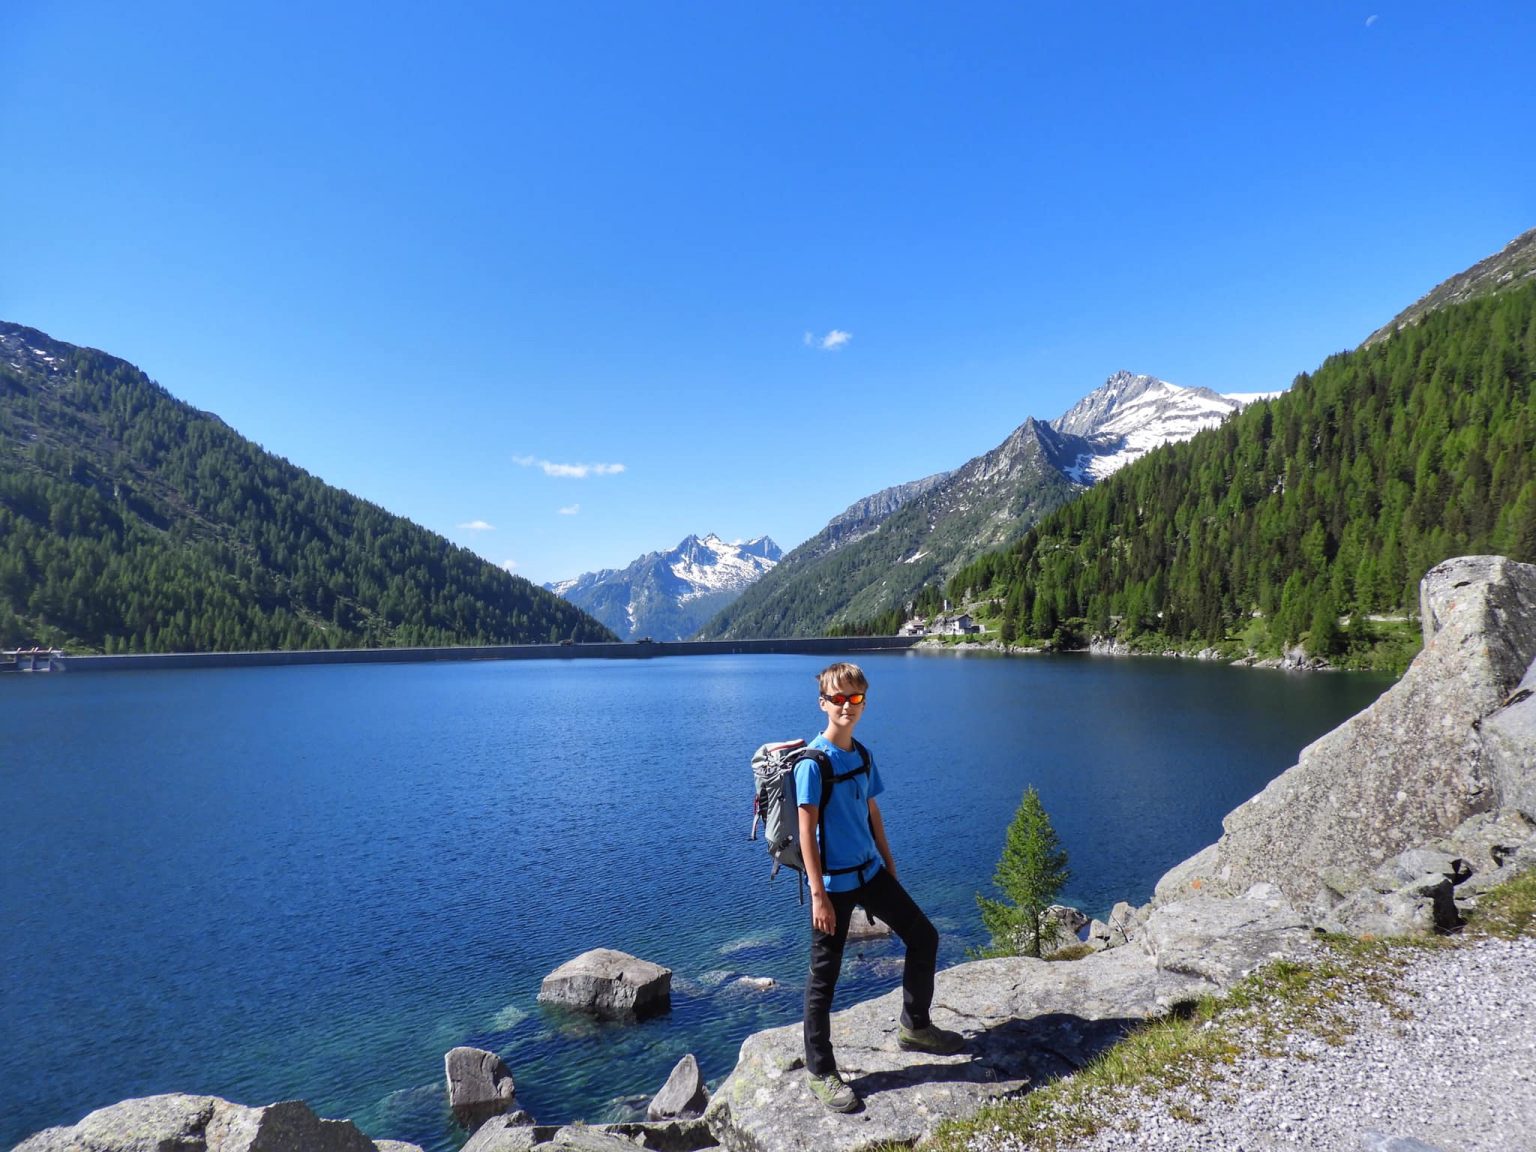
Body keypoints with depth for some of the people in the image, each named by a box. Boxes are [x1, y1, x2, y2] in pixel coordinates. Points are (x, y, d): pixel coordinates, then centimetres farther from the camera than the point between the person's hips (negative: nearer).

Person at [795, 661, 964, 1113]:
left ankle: (914, 1027, 34)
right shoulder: (813, 761, -18)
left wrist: (890, 867, 16)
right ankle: (820, 1072, 20)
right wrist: (818, 896, -19)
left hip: (870, 872, 8)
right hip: (834, 882, -8)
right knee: (825, 974, 4)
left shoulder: (862, 755, 5)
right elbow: (807, 830, -18)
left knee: (924, 938, 14)